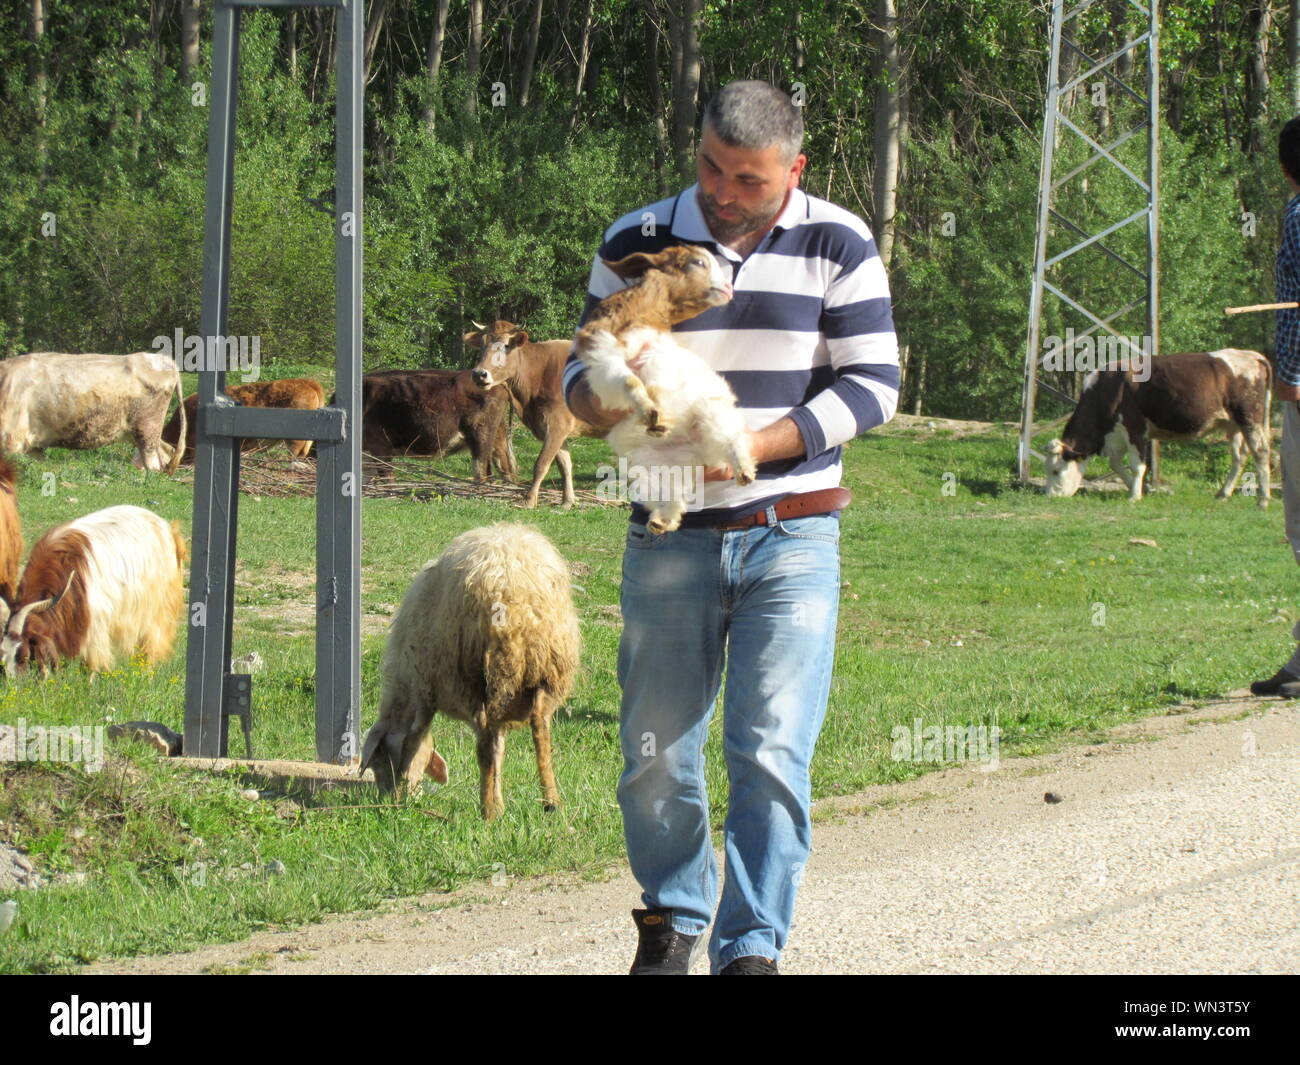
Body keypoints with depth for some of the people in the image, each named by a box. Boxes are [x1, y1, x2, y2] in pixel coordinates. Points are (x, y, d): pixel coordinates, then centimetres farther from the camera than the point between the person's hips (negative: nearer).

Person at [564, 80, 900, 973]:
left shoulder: (838, 248, -1)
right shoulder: (637, 244, 3)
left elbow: (873, 383, -3)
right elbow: (585, 369, 8)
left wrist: (753, 447, -15)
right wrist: (603, 402, -18)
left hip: (792, 539, -2)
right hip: (670, 539, 2)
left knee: (773, 752, -10)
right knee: (656, 752, 6)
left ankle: (752, 947, -1)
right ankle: (671, 917, 28)